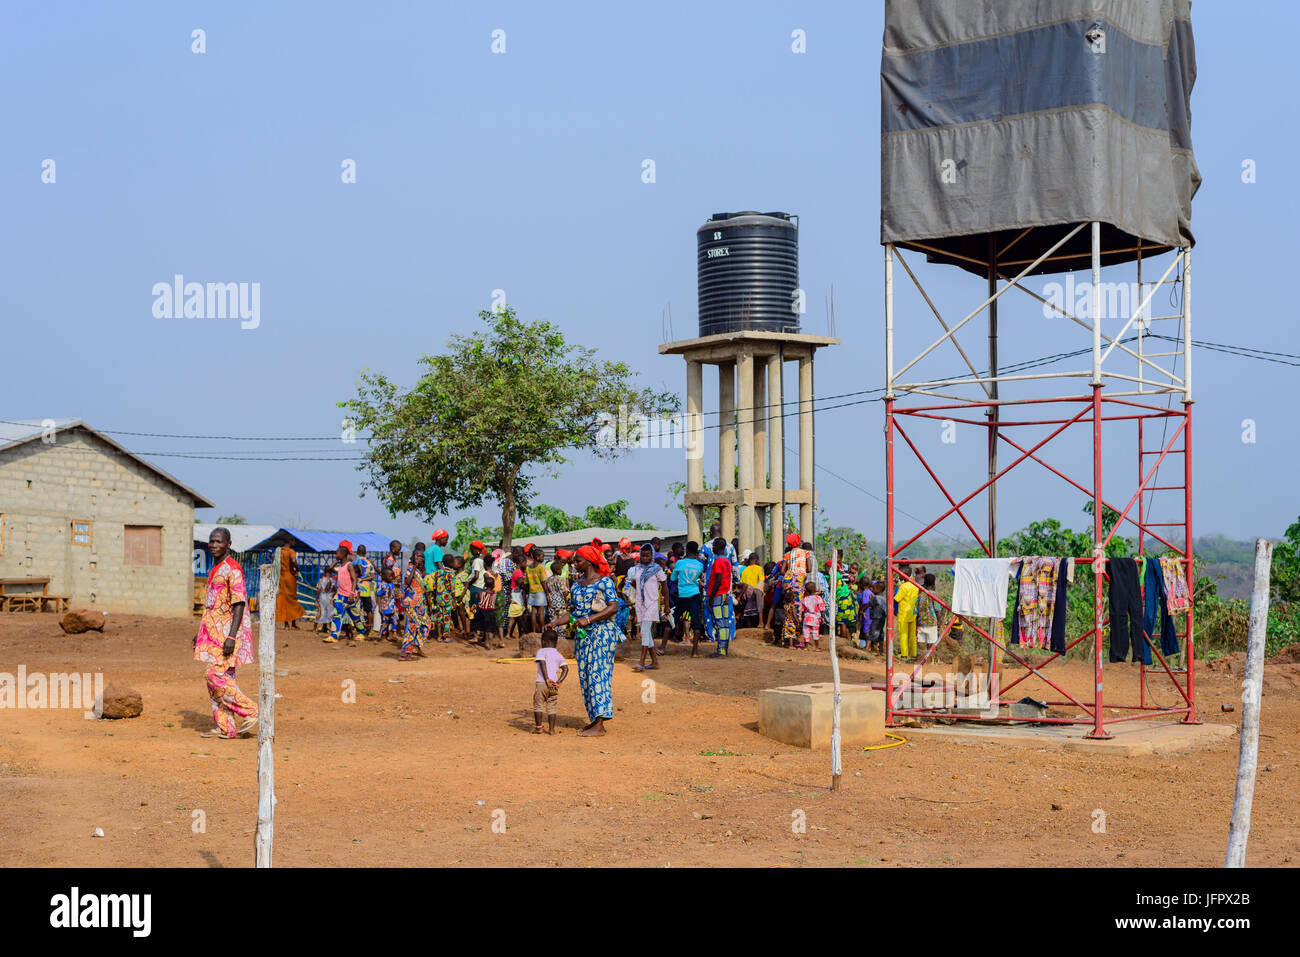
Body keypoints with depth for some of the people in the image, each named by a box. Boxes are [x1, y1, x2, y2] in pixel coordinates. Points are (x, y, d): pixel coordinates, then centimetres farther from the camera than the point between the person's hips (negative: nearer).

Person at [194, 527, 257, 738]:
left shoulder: (232, 569, -13)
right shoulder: (215, 569, 17)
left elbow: (239, 604, -19)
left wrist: (231, 636, -25)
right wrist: (201, 633, 23)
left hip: (226, 632, -9)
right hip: (213, 632, 10)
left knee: (217, 676, -15)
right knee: (215, 677, 7)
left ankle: (250, 712, -6)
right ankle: (224, 727, 9)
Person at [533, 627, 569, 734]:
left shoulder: (541, 651, 3)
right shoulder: (559, 655, 16)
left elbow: (543, 663, -12)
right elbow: (565, 669, 5)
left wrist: (547, 679, -14)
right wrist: (559, 682, 0)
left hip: (541, 683, -4)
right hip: (554, 685, 4)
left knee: (538, 705, 8)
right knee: (551, 707, 10)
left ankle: (538, 727, 8)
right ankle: (551, 729, 6)